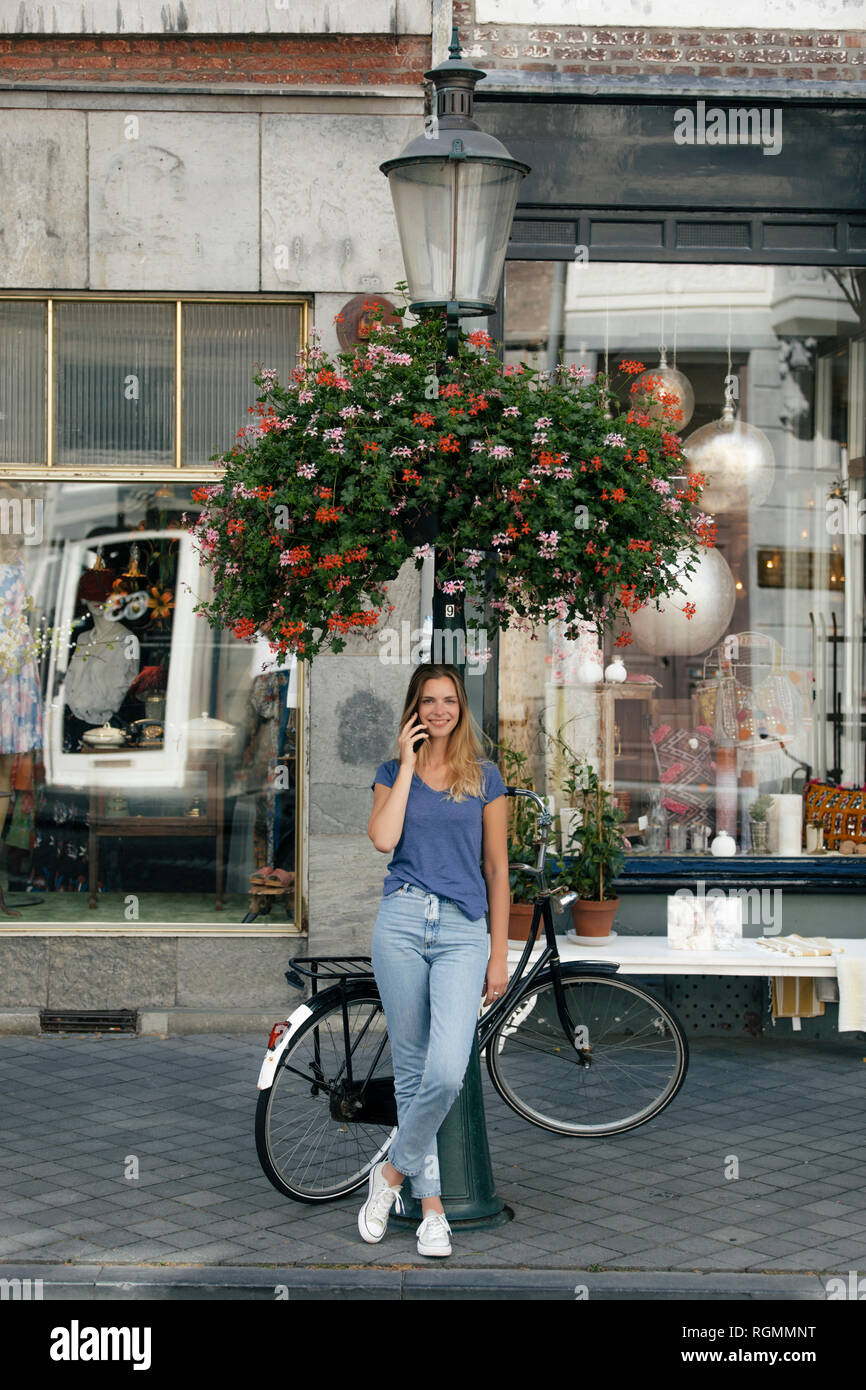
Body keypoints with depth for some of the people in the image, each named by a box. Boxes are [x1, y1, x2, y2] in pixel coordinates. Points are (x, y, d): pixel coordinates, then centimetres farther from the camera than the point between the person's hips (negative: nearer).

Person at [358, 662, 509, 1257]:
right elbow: (383, 838, -9)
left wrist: (500, 954, 5)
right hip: (402, 922, 1)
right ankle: (431, 1203, 16)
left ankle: (394, 1170, 7)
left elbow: (496, 868, 8)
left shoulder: (484, 776, 8)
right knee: (411, 1069, 5)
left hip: (463, 930, -1)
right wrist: (408, 765, -4)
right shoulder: (392, 772, 10)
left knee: (446, 1074, -17)